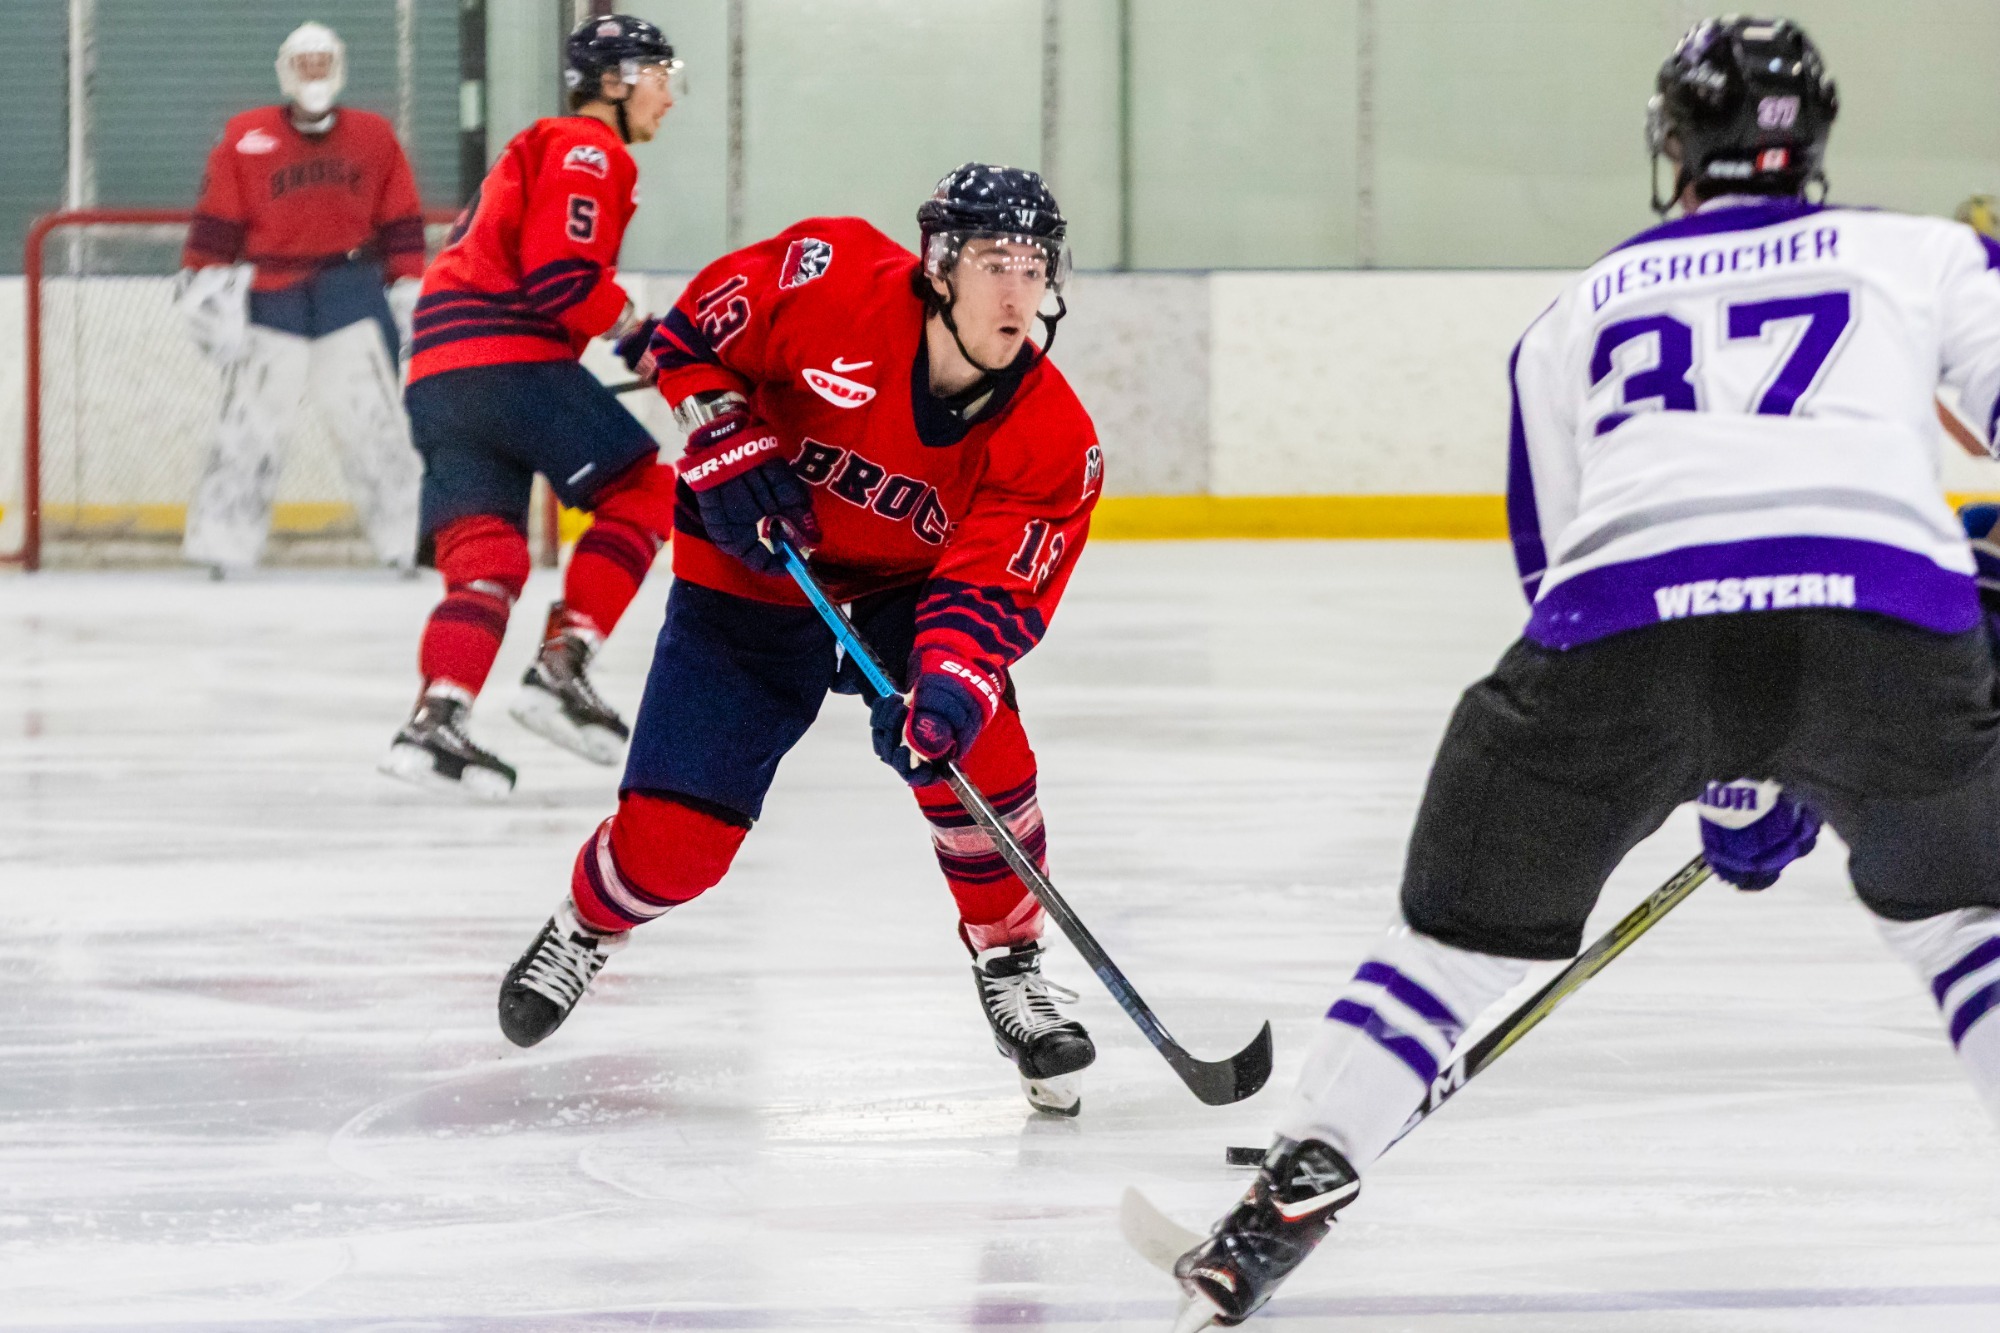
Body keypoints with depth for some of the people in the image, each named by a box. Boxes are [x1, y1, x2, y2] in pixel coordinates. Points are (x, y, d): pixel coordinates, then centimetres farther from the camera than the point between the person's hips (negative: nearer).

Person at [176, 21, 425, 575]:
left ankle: (408, 537, 3)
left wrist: (410, 292, 7)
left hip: (353, 294, 1)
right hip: (269, 296, -1)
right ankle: (220, 543, 1)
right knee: (251, 421, -3)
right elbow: (217, 222, 3)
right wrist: (204, 285, -4)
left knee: (373, 421, -2)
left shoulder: (375, 138, 8)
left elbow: (401, 223, 10)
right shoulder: (245, 139, 3)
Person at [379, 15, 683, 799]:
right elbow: (561, 276, -14)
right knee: (642, 490, 2)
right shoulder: (588, 152, -2)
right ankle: (561, 667, -6)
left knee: (486, 554, 2)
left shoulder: (541, 150, 30)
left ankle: (438, 715, -17)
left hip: (436, 376, 9)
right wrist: (643, 337, -3)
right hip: (510, 357, -9)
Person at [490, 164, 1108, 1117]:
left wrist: (948, 688, -43)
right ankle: (588, 923, 30)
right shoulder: (833, 282, -27)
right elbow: (694, 331, -12)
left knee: (972, 749, -26)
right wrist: (730, 448, -22)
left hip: (912, 582, 1)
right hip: (752, 567, -1)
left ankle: (1010, 970, -2)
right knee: (674, 837, -6)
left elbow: (993, 588, -27)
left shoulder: (1051, 440, -22)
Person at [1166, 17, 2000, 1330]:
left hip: (1633, 615, 1)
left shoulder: (1578, 312, 32)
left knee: (1469, 918, 21)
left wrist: (1718, 775, 40)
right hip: (1883, 606, -1)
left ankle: (1299, 1184, 12)